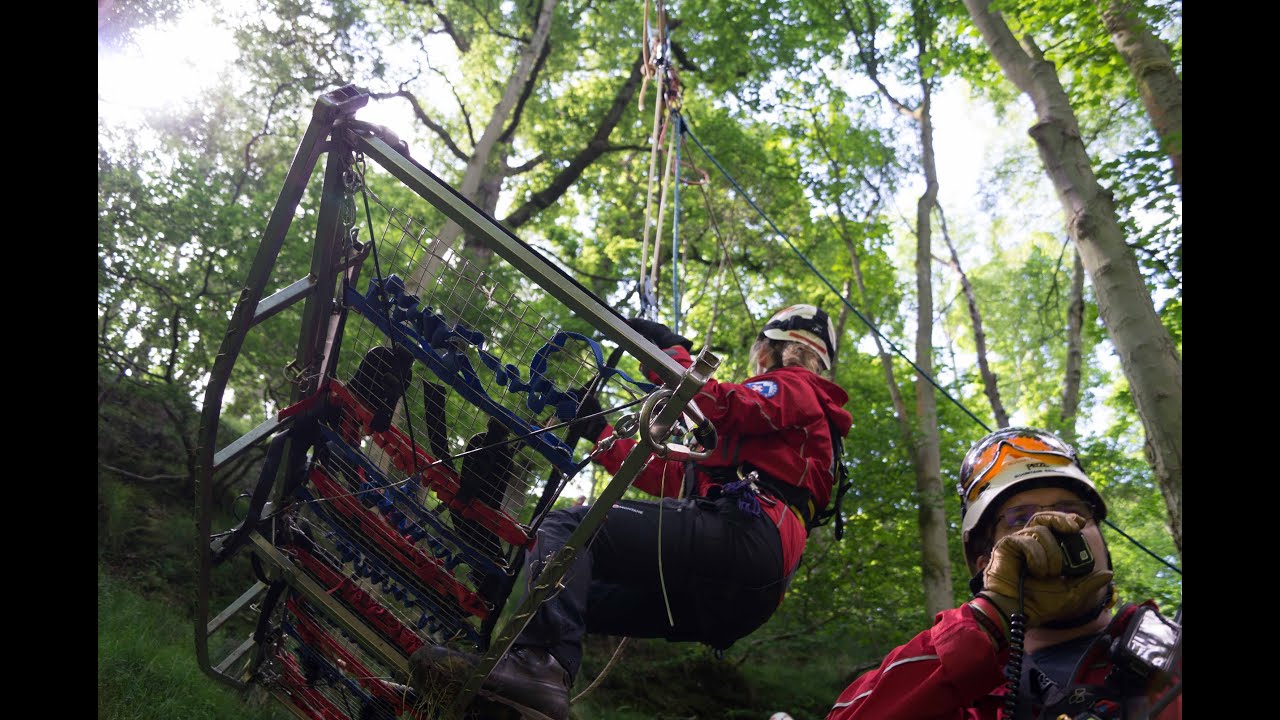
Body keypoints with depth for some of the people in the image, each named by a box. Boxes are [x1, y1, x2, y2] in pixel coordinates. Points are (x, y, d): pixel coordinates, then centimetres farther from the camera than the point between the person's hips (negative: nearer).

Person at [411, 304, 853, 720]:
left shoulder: (795, 385, 13)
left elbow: (719, 408, -12)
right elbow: (672, 477, 30)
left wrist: (671, 350, -3)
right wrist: (600, 434, 34)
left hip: (742, 535, -9)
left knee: (565, 526, -16)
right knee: (570, 597, 11)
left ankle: (538, 661, -35)